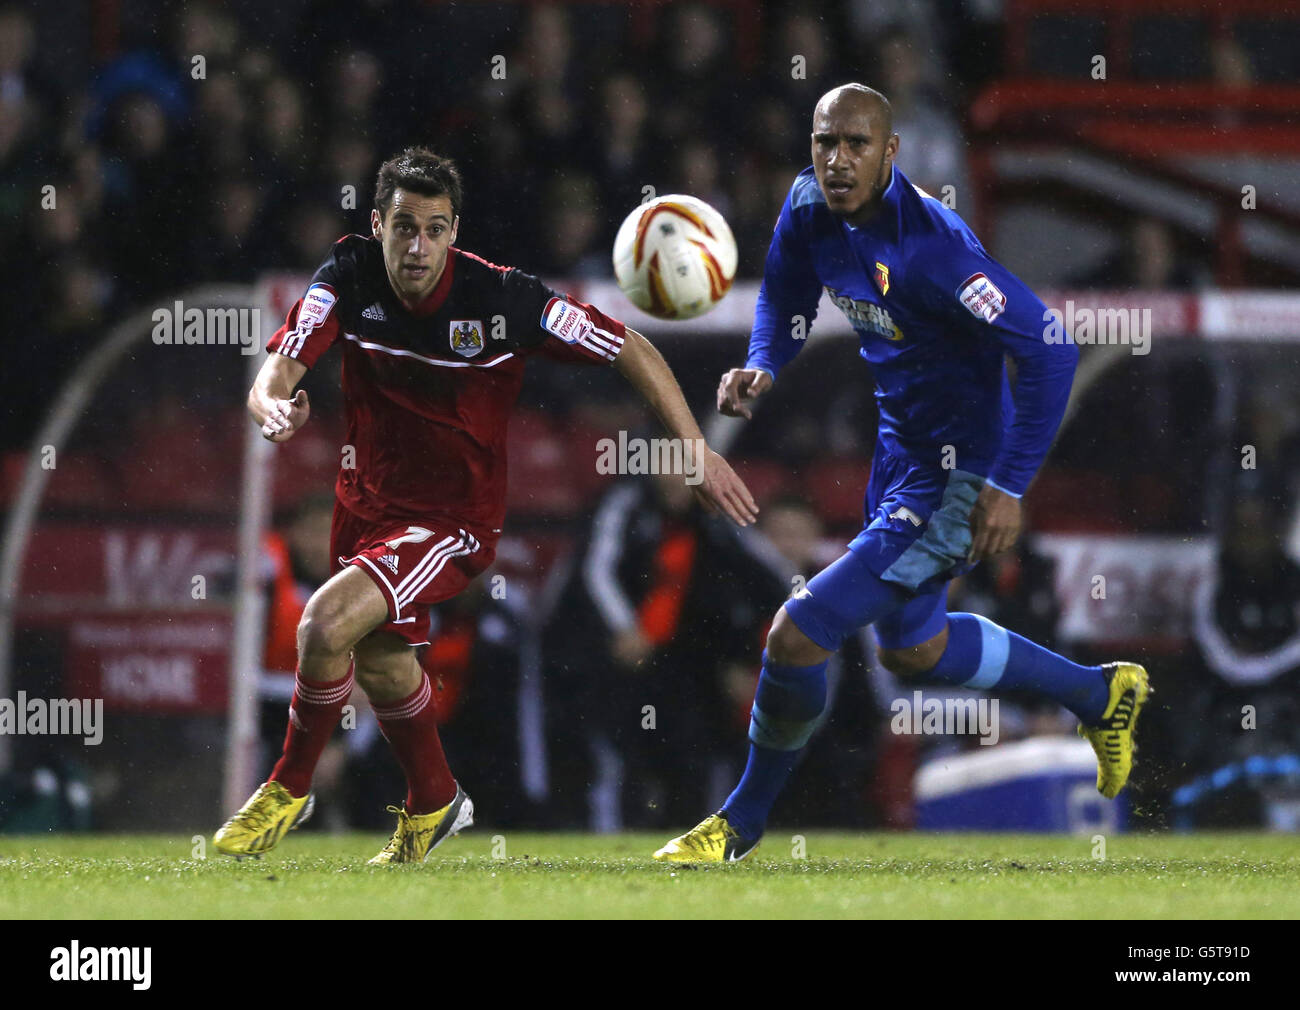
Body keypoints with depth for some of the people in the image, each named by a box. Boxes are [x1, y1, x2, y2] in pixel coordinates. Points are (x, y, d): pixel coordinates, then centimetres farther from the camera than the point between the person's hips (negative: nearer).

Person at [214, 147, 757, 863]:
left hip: (455, 518, -5)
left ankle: (289, 788, 0)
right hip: (368, 501, 5)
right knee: (380, 663, 22)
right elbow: (277, 371, -22)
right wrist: (274, 407, -47)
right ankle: (434, 804, 51)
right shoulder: (349, 274, -15)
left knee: (327, 622, -24)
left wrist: (697, 451, -15)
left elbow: (631, 350, -12)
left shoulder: (503, 299, -23)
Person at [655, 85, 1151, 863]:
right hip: (899, 448, 9)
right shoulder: (810, 210, -6)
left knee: (798, 635, -11)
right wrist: (763, 368, -6)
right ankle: (1101, 693, 47)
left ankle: (745, 821, 12)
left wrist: (1009, 486, -26)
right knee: (911, 649, 27)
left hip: (956, 475, -9)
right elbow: (786, 297, 16)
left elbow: (1048, 349, -27)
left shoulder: (932, 247, -30)